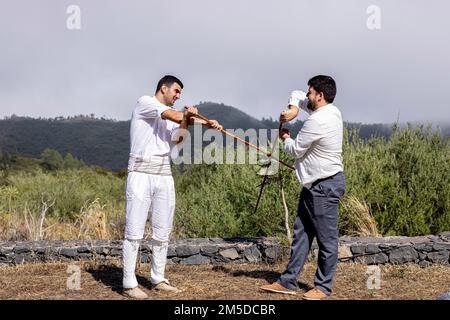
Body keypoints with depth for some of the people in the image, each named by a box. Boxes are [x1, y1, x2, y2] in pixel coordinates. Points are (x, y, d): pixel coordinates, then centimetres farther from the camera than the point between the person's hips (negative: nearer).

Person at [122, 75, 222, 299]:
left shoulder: (172, 115, 21)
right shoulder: (144, 102, -1)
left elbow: (177, 138, 2)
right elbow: (176, 116, -14)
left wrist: (186, 121, -13)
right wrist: (188, 116, 4)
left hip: (164, 175, 7)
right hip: (141, 173, -7)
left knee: (162, 231, 9)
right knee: (134, 230, -6)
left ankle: (158, 279, 19)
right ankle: (129, 283, -2)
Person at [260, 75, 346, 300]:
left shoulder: (318, 121, -20)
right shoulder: (330, 111, 10)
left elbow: (295, 149, -10)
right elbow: (297, 95, 23)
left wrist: (285, 138, 12)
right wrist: (293, 108, 1)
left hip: (325, 186, -11)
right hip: (314, 185, 11)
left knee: (326, 238, -1)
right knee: (301, 233, 11)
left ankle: (323, 287, 8)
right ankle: (288, 281, 15)